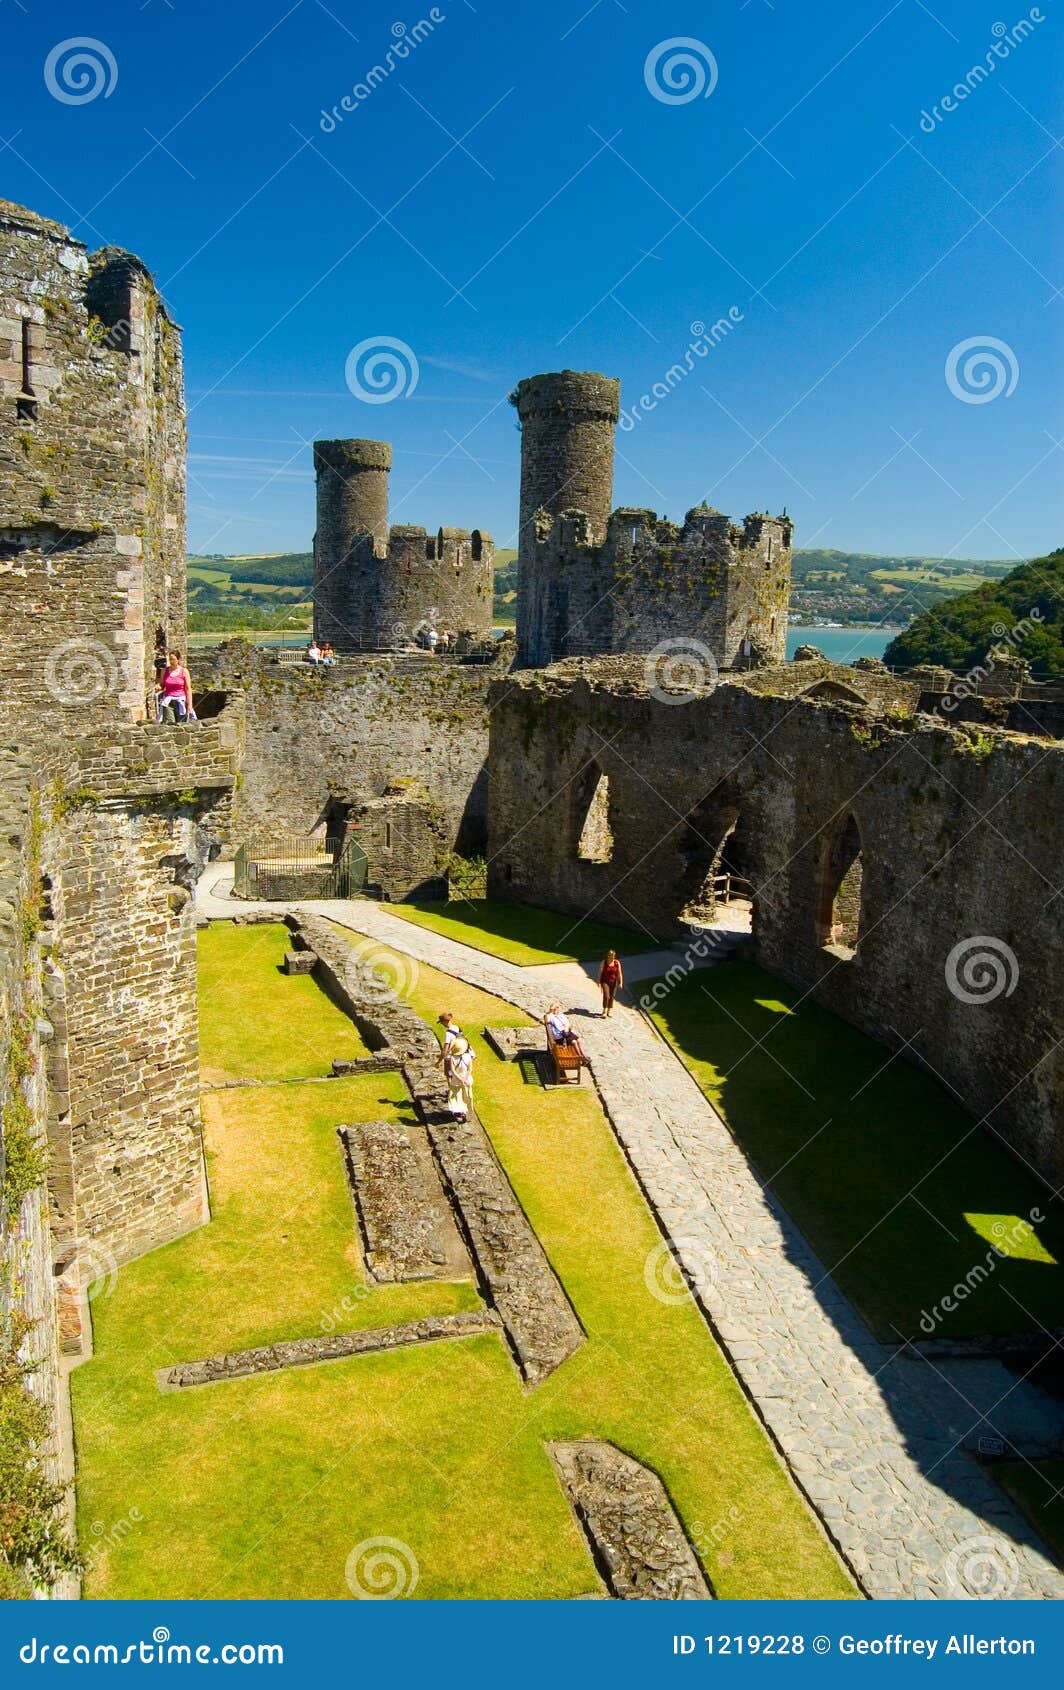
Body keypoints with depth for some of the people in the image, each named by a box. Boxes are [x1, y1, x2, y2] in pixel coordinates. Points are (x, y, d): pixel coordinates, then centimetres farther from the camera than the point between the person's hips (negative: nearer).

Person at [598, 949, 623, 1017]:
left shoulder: (617, 963, -8)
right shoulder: (604, 962, -10)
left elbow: (620, 973, -6)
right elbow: (600, 972, -5)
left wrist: (621, 983, -10)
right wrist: (599, 981, -6)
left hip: (613, 982, 2)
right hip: (605, 981, -2)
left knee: (612, 996, 7)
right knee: (606, 996, -13)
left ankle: (609, 1011, 22)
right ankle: (604, 1011, 0)